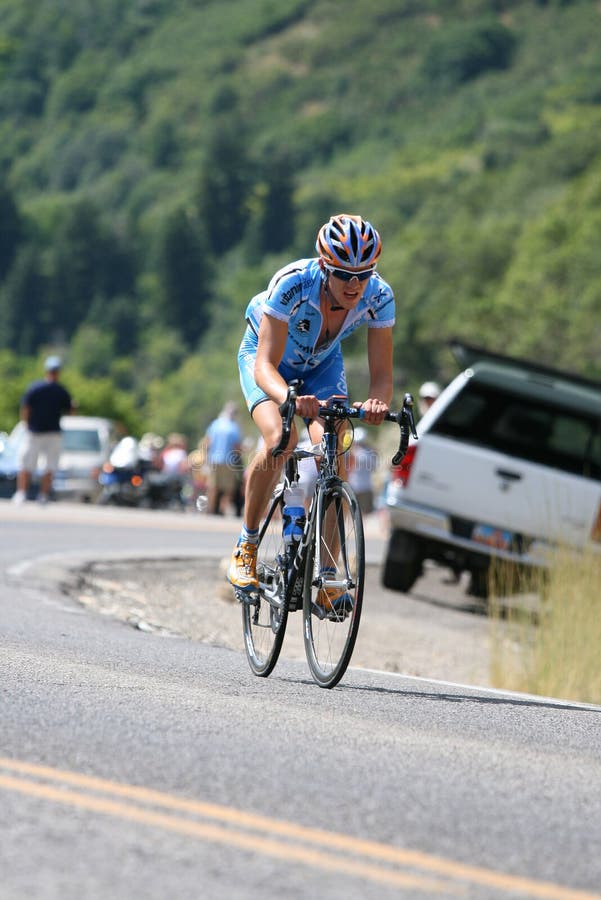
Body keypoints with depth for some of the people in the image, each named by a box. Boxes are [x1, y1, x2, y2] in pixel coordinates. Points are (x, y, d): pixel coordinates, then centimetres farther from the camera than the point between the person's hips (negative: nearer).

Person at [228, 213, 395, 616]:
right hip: (266, 354, -3)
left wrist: (377, 402, -50)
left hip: (322, 364, 3)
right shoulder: (292, 284, -38)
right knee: (280, 440, -29)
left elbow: (382, 373, -27)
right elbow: (265, 365, -39)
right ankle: (247, 544, -8)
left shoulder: (378, 296, -29)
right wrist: (289, 398, -60)